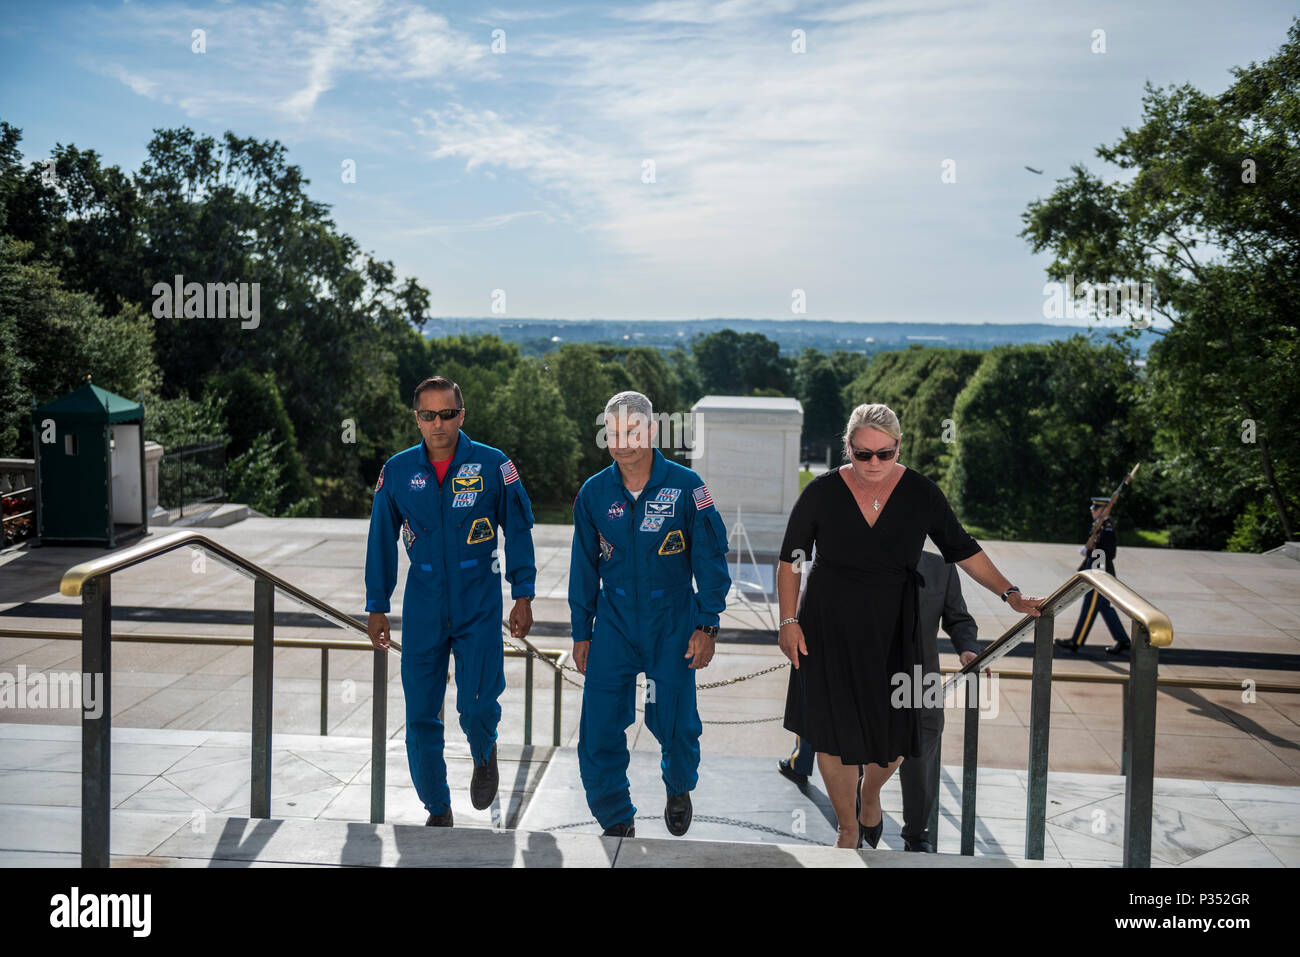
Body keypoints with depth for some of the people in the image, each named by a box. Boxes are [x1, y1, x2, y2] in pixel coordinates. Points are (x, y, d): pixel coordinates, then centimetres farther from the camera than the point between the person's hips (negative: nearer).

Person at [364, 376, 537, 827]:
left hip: (480, 607, -2)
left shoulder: (493, 466, -5)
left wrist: (523, 596, -2)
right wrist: (377, 608, 9)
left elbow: (518, 532, 2)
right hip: (422, 608, 2)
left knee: (477, 705, -12)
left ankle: (484, 755, 25)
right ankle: (437, 810, 23)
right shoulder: (397, 471, 2)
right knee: (421, 717, 4)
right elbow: (382, 541, 9)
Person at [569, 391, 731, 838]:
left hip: (673, 624, -2)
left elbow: (710, 557, -3)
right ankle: (616, 821, 18)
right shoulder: (593, 493, 0)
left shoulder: (686, 486, -8)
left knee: (674, 723, 4)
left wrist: (706, 625, -7)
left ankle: (679, 788, 38)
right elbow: (584, 567, 9)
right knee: (599, 726, -2)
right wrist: (581, 633, 10)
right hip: (613, 624, 2)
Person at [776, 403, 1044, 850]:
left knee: (895, 735, 7)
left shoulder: (920, 493, -6)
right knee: (835, 733, 5)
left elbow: (963, 549, 2)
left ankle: (871, 795, 41)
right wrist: (788, 621, -5)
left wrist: (1010, 594, -4)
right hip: (830, 628, -1)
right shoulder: (821, 492, -9)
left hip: (893, 630, 1)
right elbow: (790, 559, -1)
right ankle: (848, 827, 28)